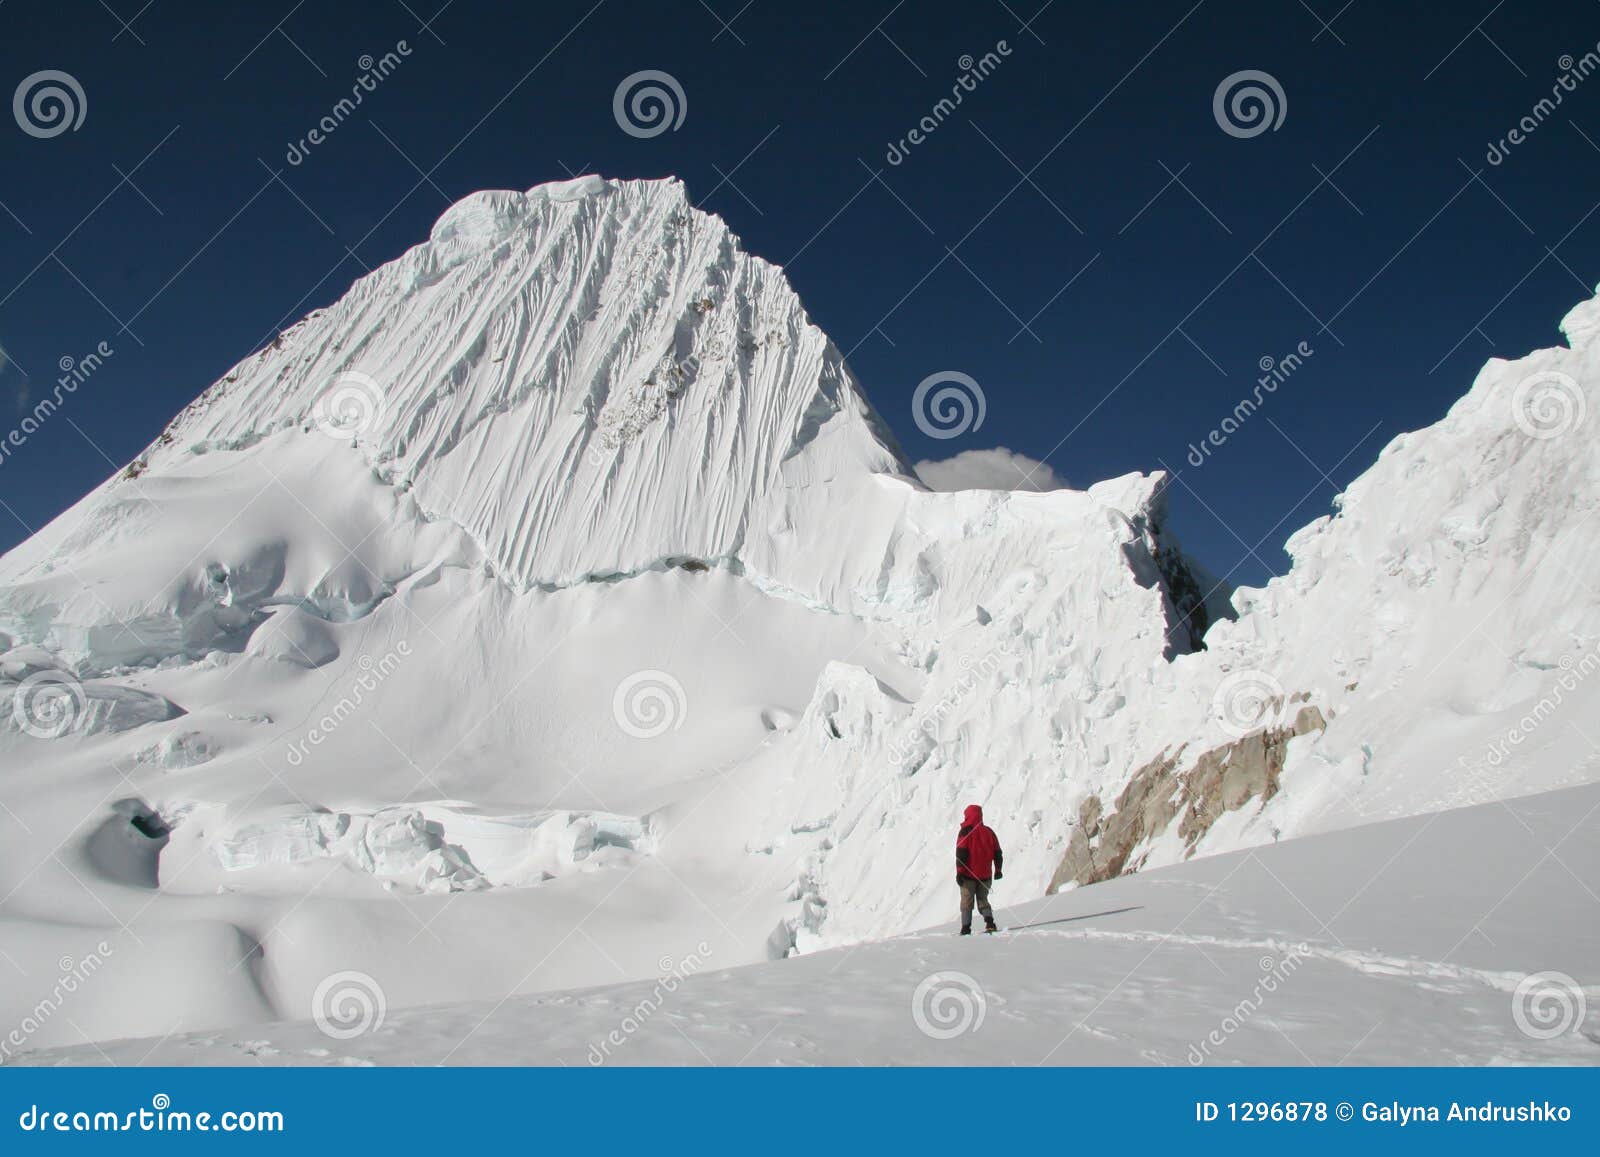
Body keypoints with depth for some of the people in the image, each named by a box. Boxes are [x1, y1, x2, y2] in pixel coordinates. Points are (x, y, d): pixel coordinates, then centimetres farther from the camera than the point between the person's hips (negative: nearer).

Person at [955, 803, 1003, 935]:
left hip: (969, 875, -4)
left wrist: (959, 873, -11)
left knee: (967, 902, 5)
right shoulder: (989, 832, 7)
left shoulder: (965, 832, -8)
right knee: (983, 900, 14)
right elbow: (998, 853, 11)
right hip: (985, 875, 4)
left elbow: (961, 854, -13)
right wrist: (998, 870, 21)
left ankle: (966, 928, -2)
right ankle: (989, 922, -6)